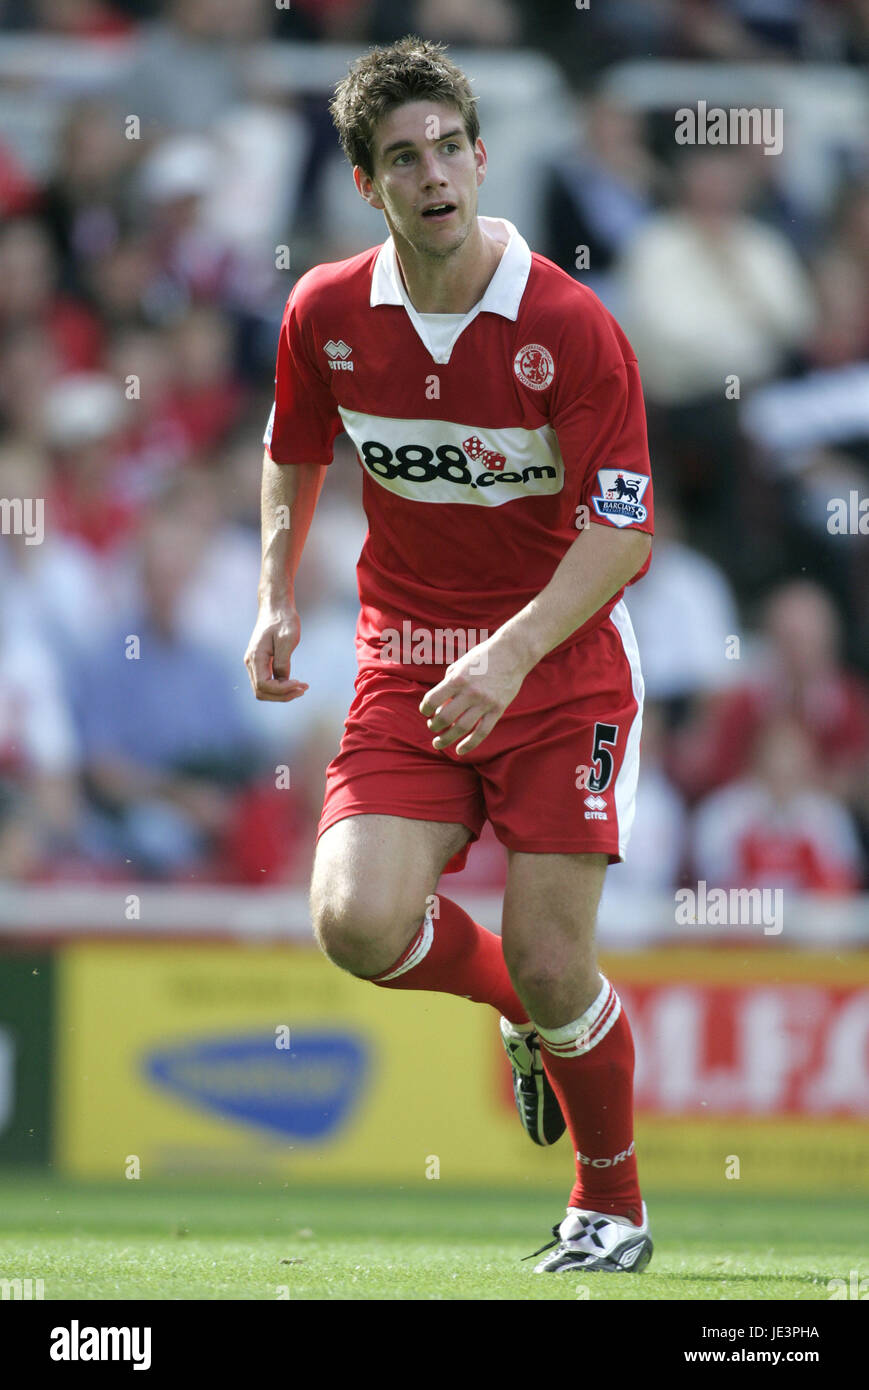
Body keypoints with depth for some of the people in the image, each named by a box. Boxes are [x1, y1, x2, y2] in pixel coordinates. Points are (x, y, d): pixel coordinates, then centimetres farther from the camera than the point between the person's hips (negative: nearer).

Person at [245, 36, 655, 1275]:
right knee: (357, 921, -18)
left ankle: (612, 1204, 20)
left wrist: (512, 654, -29)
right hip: (406, 667, 3)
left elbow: (622, 532, -17)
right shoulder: (326, 316, -4)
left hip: (563, 668, -3)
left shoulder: (570, 327, -16)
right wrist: (278, 600, 5)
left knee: (549, 965, -8)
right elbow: (294, 454, 17)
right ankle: (529, 1012, 16)